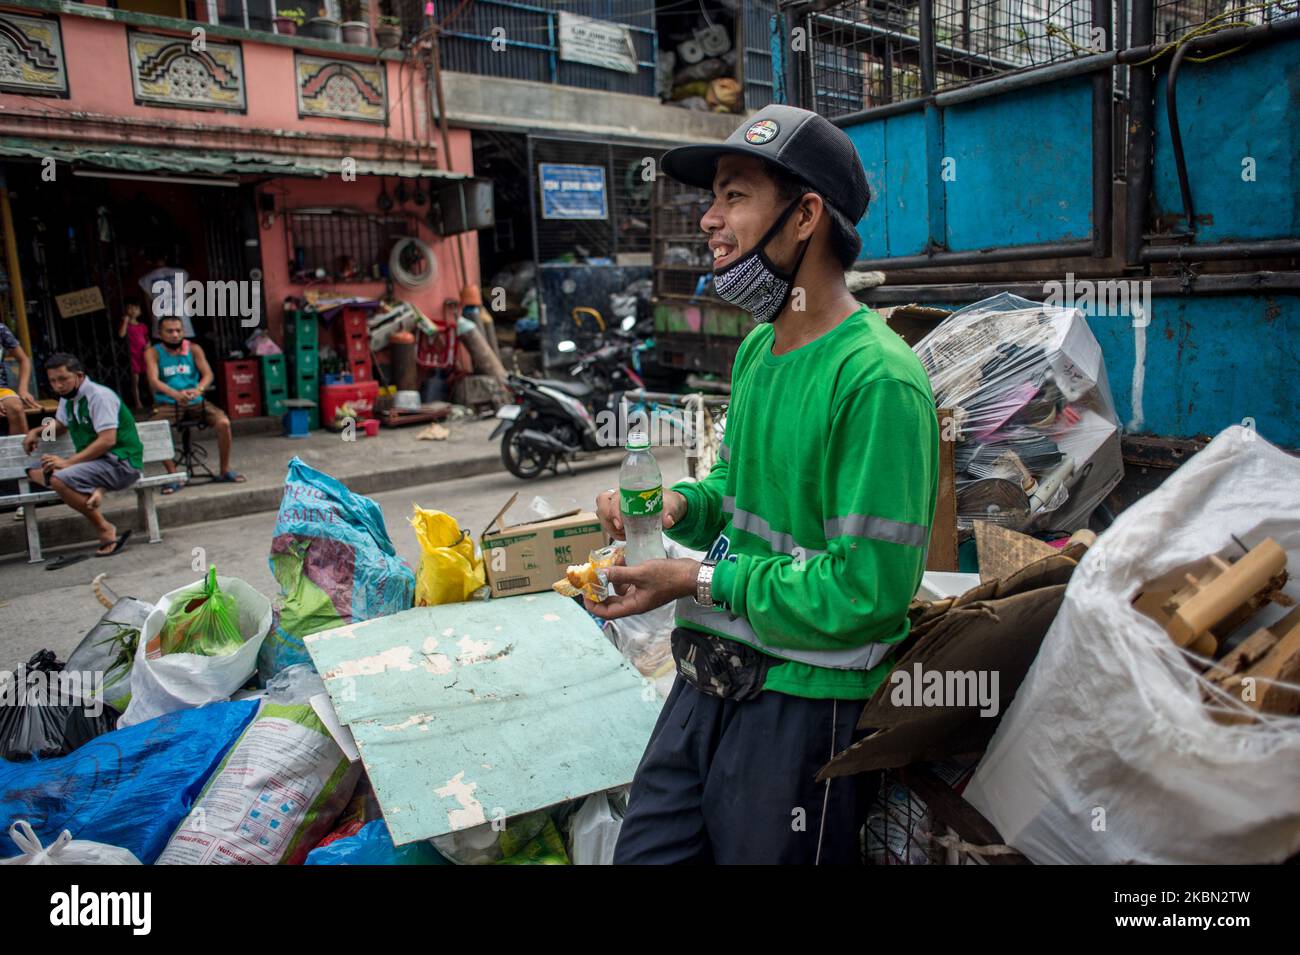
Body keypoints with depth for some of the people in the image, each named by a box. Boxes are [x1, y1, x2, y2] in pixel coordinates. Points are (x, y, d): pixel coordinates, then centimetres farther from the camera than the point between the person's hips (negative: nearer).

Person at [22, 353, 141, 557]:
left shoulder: (100, 396, -13)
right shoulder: (67, 398, 15)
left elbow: (107, 440, -23)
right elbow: (60, 425, 38)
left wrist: (68, 462, -24)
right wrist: (37, 431, 18)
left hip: (121, 462, -10)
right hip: (93, 461, 10)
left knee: (60, 479, -29)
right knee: (35, 472, -1)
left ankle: (105, 530, -18)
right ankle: (93, 492, -20)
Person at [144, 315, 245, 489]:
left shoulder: (193, 349, 7)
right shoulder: (153, 353, 1)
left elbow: (208, 374, -6)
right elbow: (153, 380, -14)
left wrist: (199, 389, -30)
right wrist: (176, 394, -35)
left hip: (195, 401, 2)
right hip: (167, 404, -1)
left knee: (223, 423, -22)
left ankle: (225, 470, -6)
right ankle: (173, 475, -16)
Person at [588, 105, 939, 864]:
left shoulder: (878, 380, -21)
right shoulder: (757, 350, 8)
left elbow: (868, 592, -22)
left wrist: (700, 583, -18)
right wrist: (680, 506, -2)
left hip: (806, 701, -7)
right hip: (707, 682, 8)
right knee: (643, 853, 17)